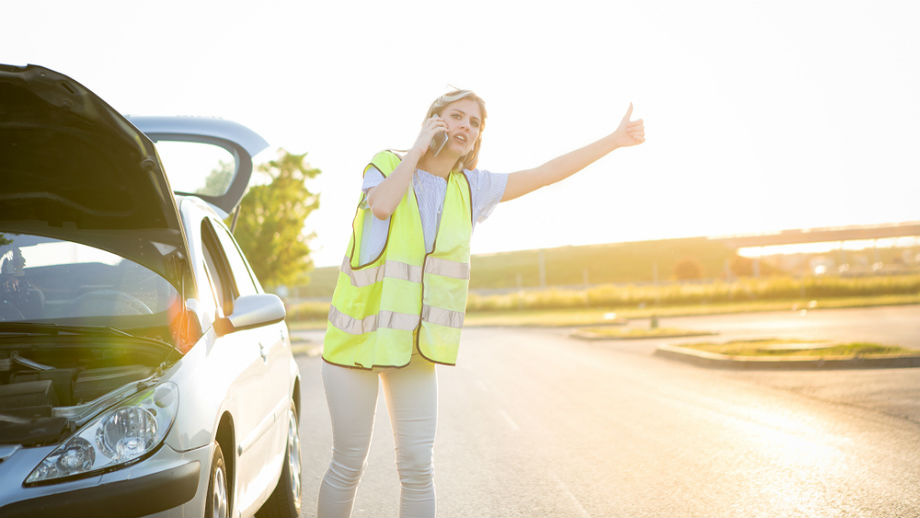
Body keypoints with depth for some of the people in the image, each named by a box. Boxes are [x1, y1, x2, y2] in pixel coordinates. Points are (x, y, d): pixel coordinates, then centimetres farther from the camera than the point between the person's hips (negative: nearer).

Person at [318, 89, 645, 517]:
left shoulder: (469, 188, 6)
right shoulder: (386, 164, -4)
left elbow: (544, 175, 10)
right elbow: (381, 205, -26)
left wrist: (613, 140, 12)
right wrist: (418, 149, -14)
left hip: (414, 348, 3)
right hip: (356, 337, -3)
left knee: (418, 467, 1)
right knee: (349, 464, 2)